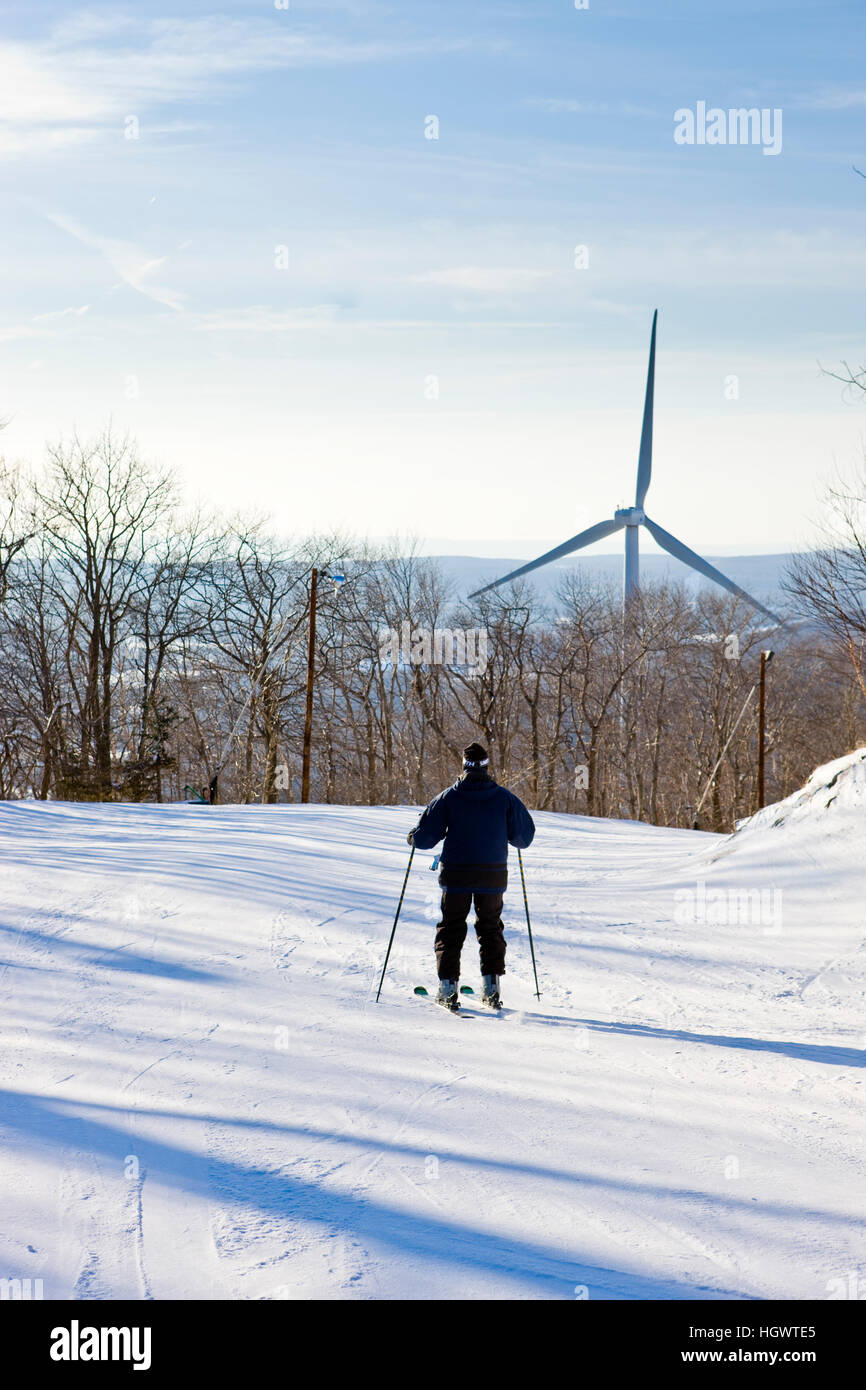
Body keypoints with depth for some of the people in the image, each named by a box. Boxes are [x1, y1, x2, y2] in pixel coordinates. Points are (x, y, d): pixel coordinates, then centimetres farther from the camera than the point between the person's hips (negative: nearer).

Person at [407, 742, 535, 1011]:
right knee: (490, 929, 16)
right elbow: (524, 837, 6)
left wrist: (413, 837, 18)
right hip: (493, 876, 1)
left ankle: (448, 988, 4)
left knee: (451, 930, 10)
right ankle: (491, 986, 9)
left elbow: (425, 838, -5)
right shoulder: (504, 798, -2)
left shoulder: (449, 797, -6)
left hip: (456, 875, -1)